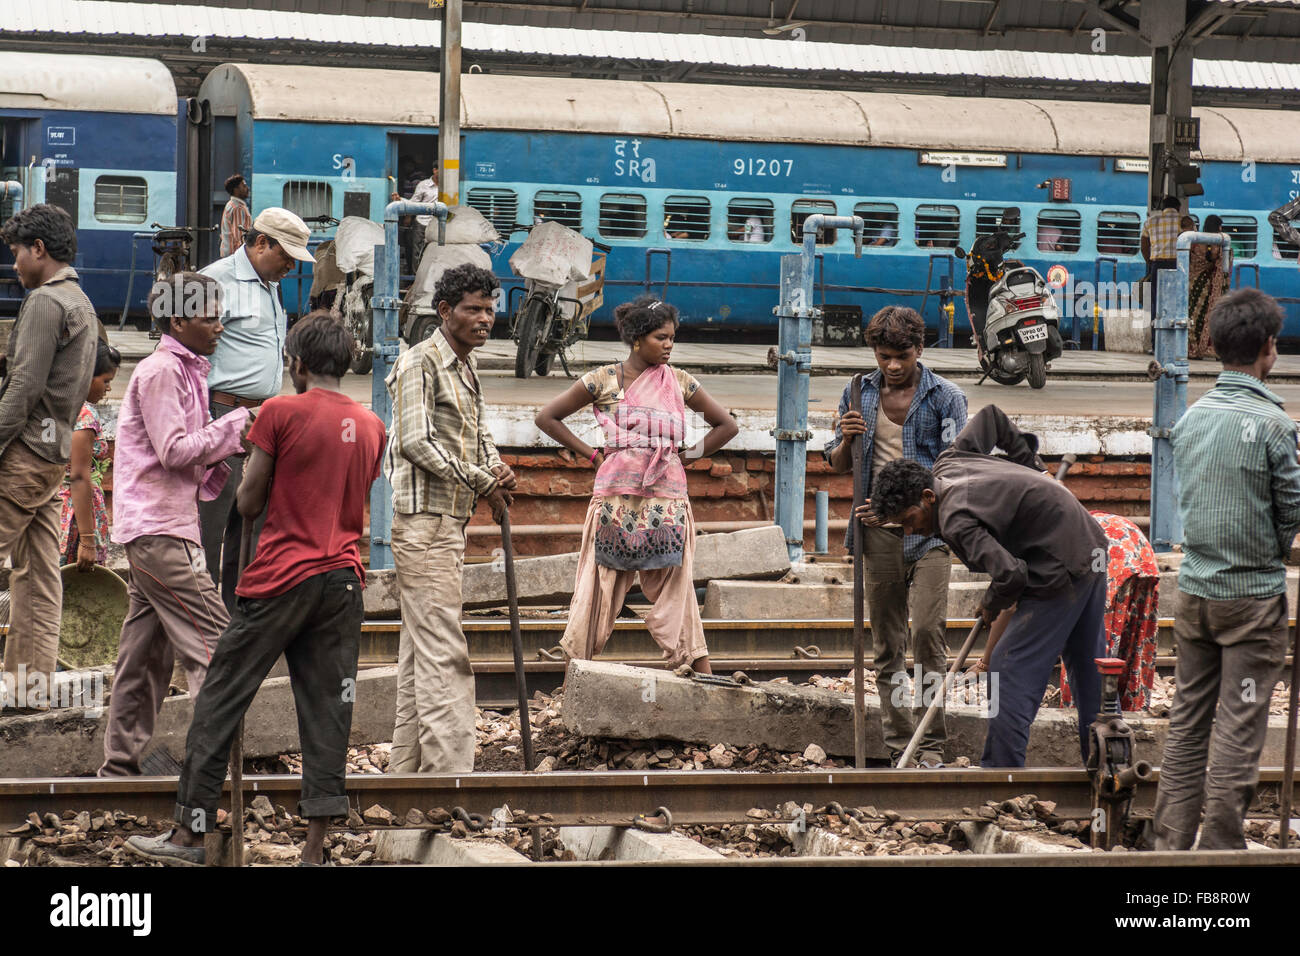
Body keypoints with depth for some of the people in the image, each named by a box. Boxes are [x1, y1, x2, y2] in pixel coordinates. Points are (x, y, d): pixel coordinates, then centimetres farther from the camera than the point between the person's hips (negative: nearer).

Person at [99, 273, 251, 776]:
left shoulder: (186, 373, 20)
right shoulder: (160, 371, -10)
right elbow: (174, 451, -17)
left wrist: (230, 444, 5)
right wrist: (233, 427, -9)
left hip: (167, 527, 10)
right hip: (158, 528, -10)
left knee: (147, 651, 9)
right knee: (212, 639, -12)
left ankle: (120, 764, 10)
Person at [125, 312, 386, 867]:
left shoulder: (280, 412, -7)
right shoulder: (371, 426, 9)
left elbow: (248, 504, -2)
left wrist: (249, 478, 17)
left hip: (281, 577, -5)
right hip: (344, 578, 5)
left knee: (221, 701, 4)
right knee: (326, 711, 4)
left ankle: (190, 833, 4)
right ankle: (315, 848, 0)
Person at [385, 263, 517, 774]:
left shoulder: (467, 367, 18)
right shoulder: (420, 363, -11)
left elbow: (478, 433, 22)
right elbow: (416, 442, -17)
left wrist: (496, 470, 0)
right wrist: (482, 482, -12)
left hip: (448, 519, 10)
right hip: (421, 516, -10)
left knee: (420, 645, 11)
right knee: (444, 652, -14)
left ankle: (407, 765, 15)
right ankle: (449, 766, -17)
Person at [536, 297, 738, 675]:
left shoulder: (679, 382, 8)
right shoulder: (604, 381, 2)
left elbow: (727, 426, 18)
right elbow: (546, 417, 8)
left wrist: (688, 455, 8)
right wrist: (591, 454, 4)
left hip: (667, 499, 1)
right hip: (615, 498, -1)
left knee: (677, 595, -1)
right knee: (598, 595, 0)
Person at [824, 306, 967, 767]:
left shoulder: (945, 397, 2)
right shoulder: (859, 393, 12)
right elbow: (837, 466, 17)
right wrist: (846, 440, -5)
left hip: (928, 530, -3)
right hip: (878, 531, 4)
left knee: (928, 631, -13)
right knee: (887, 643, 5)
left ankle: (932, 745, -7)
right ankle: (897, 745, 10)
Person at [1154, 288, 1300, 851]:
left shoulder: (1189, 419, 4)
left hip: (1194, 590, 6)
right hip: (1254, 595, -6)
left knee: (1187, 721, 11)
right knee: (1238, 730, -1)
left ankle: (1170, 841, 13)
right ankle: (1220, 846, 1)